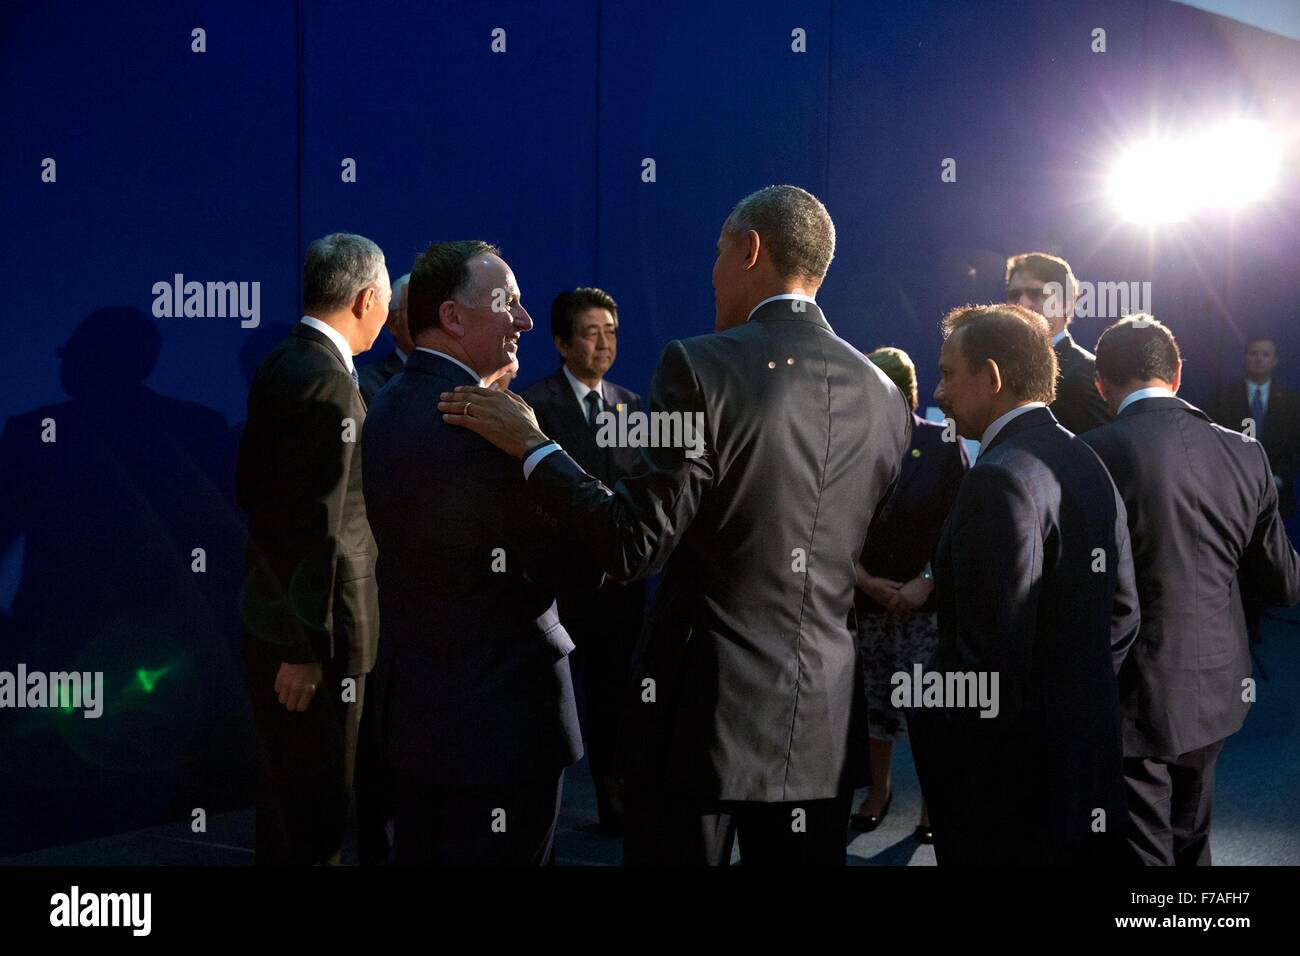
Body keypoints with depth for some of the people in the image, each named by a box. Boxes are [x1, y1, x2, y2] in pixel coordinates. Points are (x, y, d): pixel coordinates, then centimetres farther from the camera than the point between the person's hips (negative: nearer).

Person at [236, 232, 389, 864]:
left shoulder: (281, 364, 9)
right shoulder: (329, 383, -21)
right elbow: (317, 528, -24)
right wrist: (311, 647, -21)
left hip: (270, 616, 10)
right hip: (312, 632, -10)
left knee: (285, 796, 22)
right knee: (315, 811, 2)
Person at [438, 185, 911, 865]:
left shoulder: (700, 367, -14)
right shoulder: (884, 395, 3)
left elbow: (634, 548, -16)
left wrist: (532, 446, -6)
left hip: (703, 712, -5)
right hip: (824, 728, 5)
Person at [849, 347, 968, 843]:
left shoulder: (943, 444, -4)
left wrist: (926, 583, -12)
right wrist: (865, 582, -8)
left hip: (927, 599, -2)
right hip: (866, 600, 2)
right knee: (872, 700, 11)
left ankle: (932, 801, 14)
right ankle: (878, 789, 30)